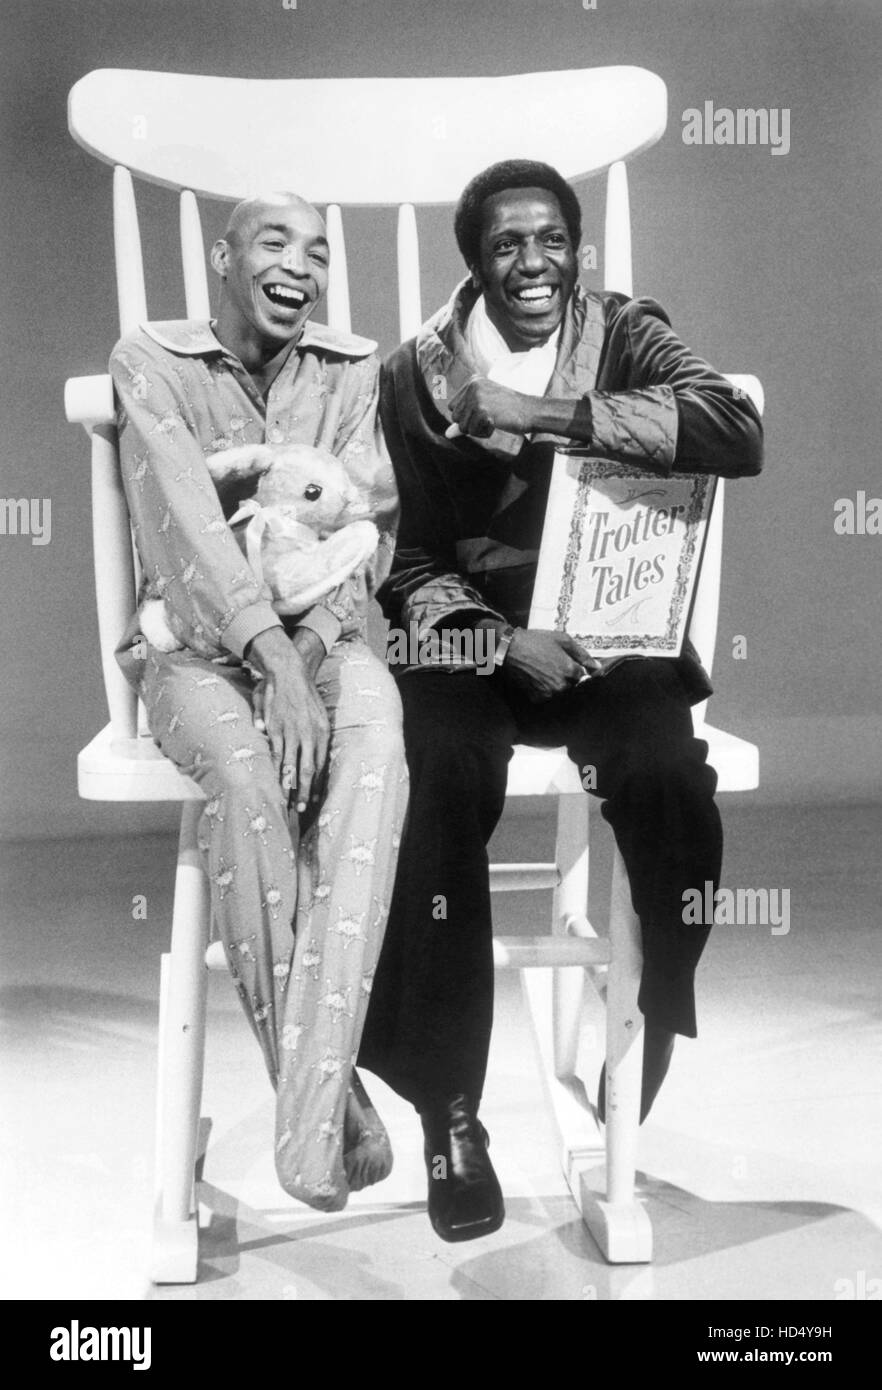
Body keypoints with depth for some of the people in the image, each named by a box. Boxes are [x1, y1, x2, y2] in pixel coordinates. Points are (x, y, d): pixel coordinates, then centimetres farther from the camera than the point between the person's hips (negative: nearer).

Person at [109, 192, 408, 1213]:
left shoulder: (356, 371, 11)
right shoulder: (151, 361, 3)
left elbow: (366, 529, 0)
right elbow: (184, 516, -13)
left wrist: (310, 648, -20)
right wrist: (269, 648, -28)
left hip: (326, 638, 2)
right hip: (196, 646, -1)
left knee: (373, 758, -33)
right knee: (245, 768, -36)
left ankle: (309, 1119, -36)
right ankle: (325, 1084, -24)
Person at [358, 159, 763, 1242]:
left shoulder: (626, 335, 6)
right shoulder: (419, 373, 6)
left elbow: (738, 433, -14)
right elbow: (408, 559, 5)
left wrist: (547, 411, -21)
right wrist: (502, 637, -14)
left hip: (612, 634, 0)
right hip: (469, 635, 0)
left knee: (673, 790, -29)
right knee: (447, 788, -31)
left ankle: (649, 1057, -3)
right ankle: (448, 1110, -17)